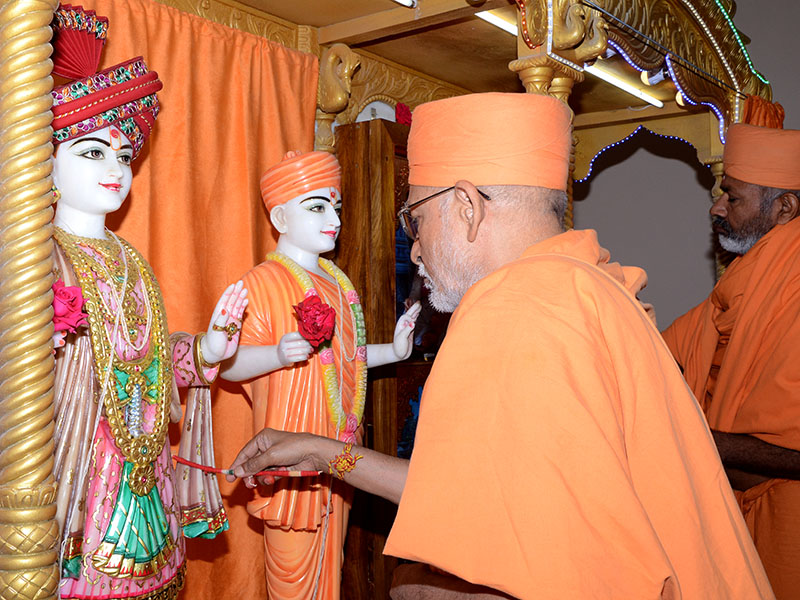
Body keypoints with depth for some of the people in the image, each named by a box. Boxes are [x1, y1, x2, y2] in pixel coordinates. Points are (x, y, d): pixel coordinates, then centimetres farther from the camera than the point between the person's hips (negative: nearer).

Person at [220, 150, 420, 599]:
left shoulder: (336, 280, 14)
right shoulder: (262, 282, -12)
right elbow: (229, 363, -17)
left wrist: (393, 350, 13)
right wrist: (277, 354, -34)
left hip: (338, 450, 8)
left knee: (330, 562, 18)